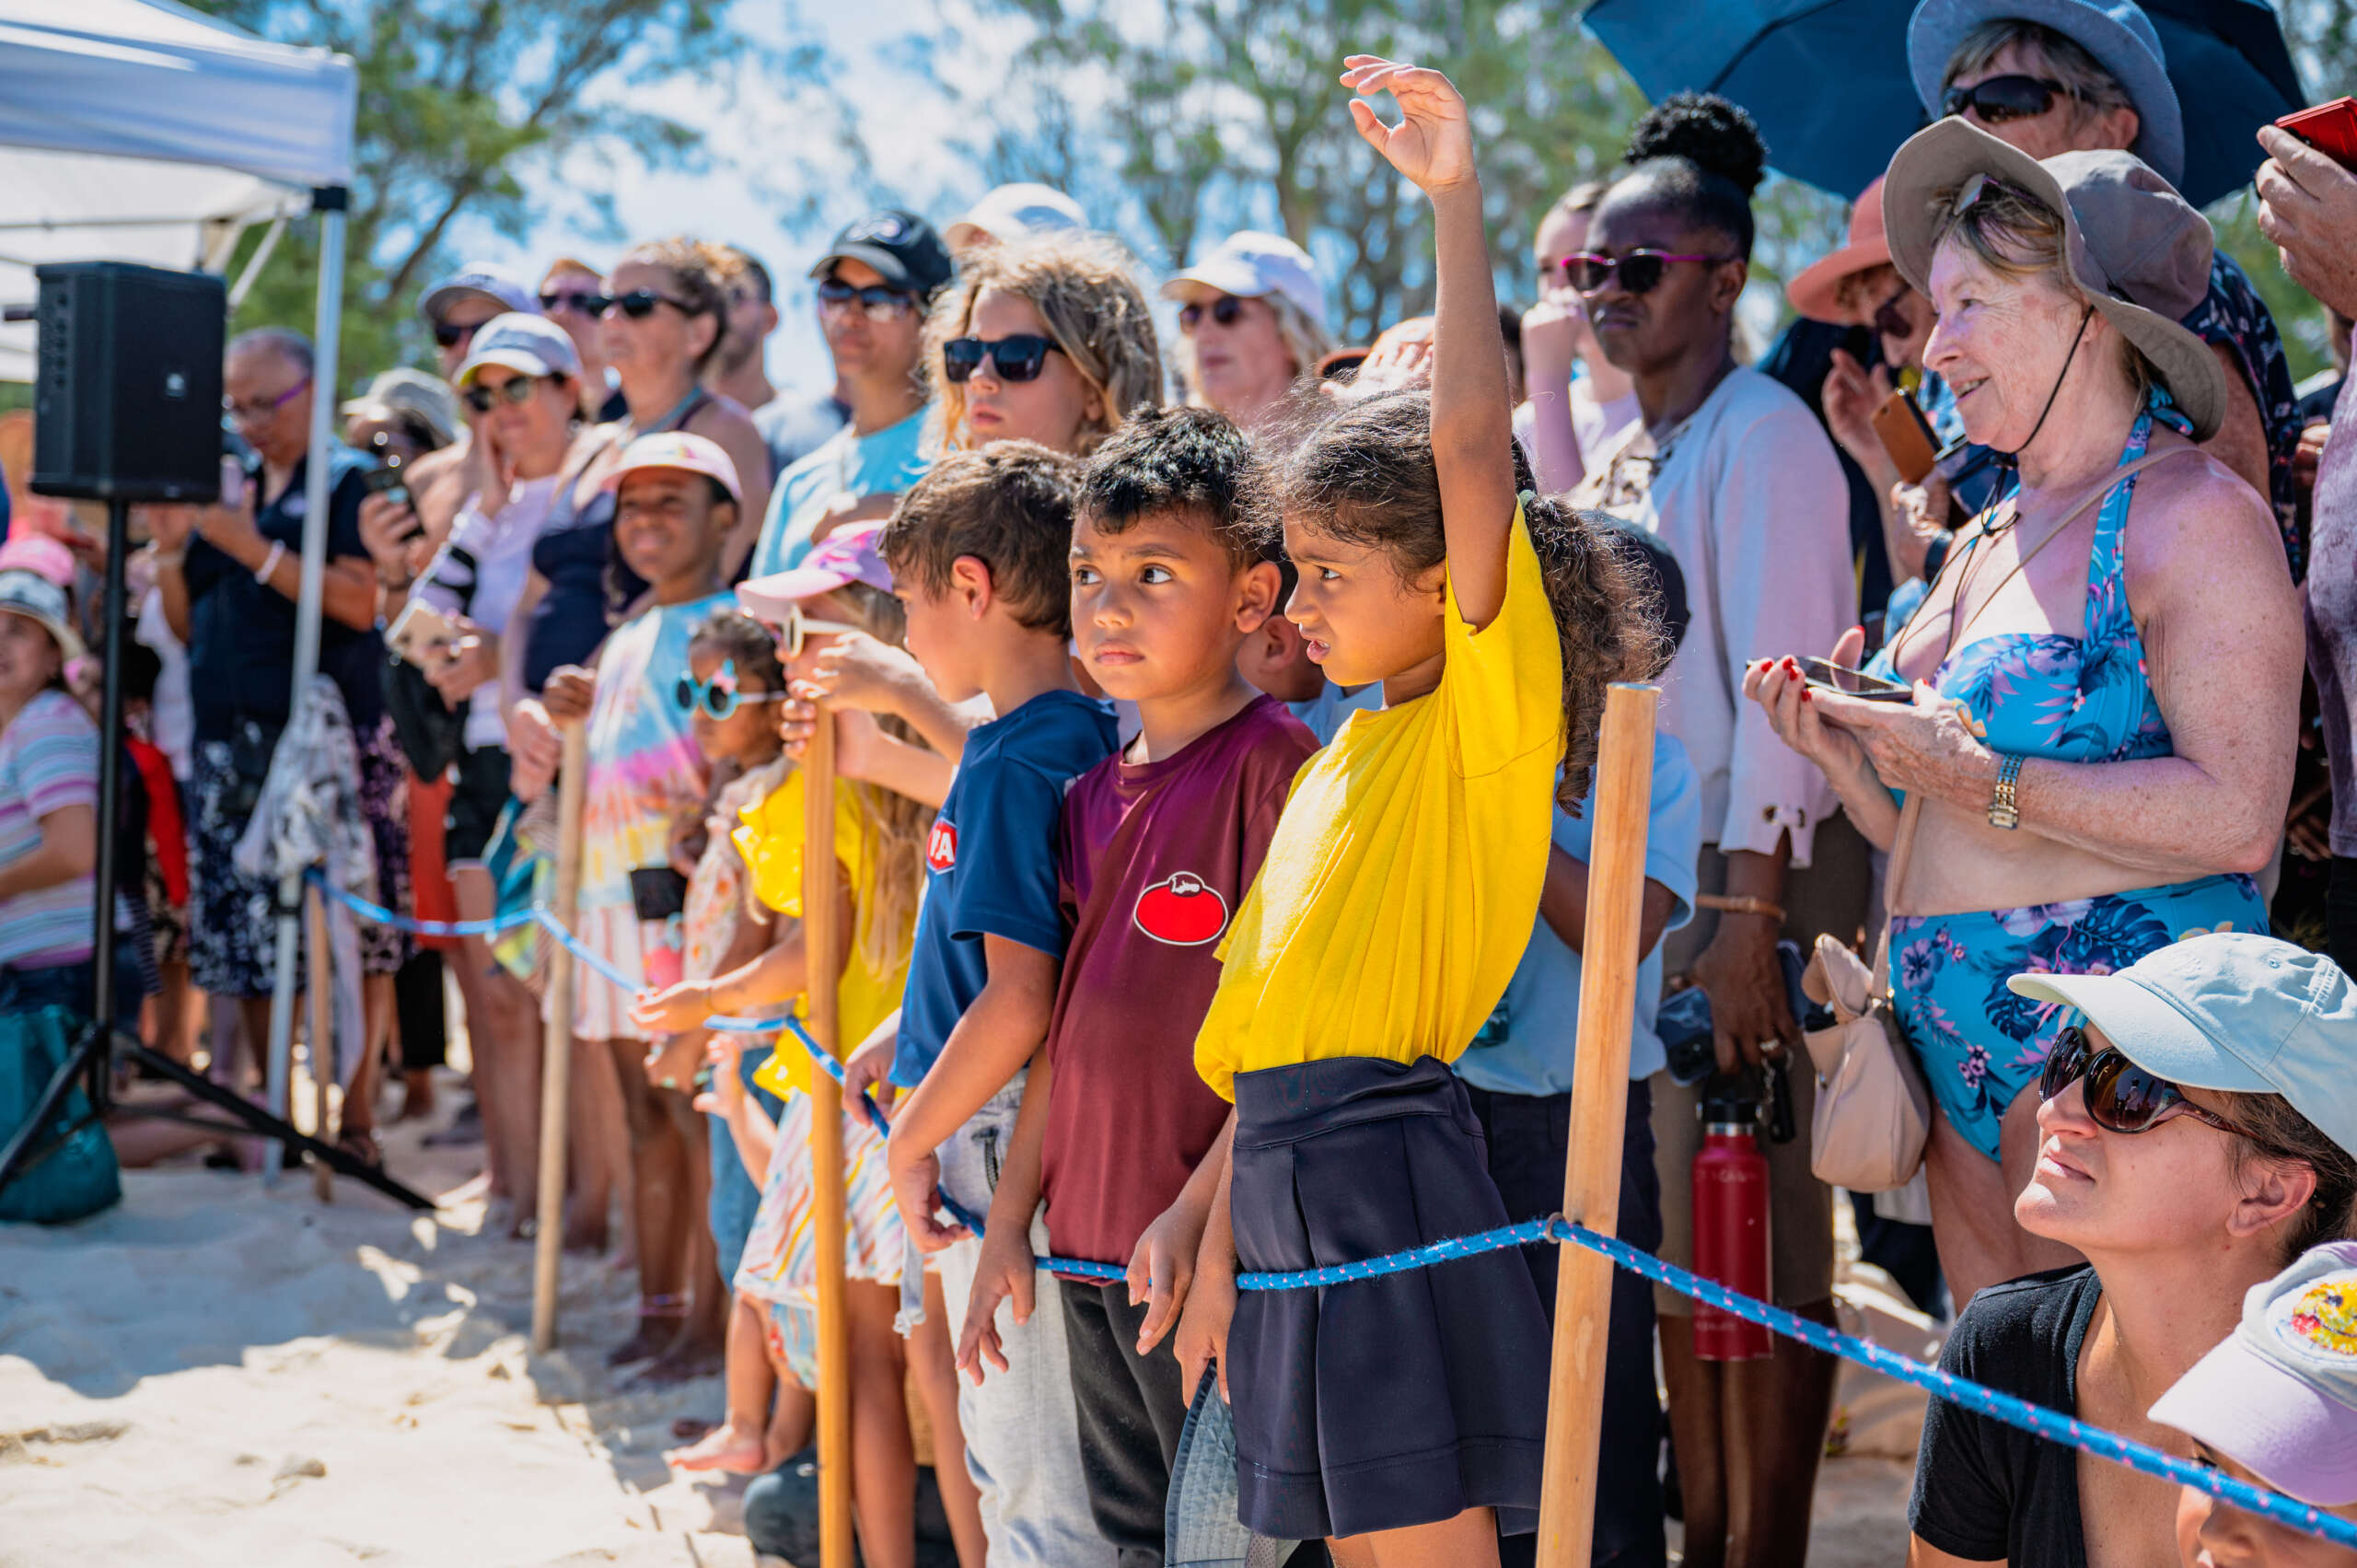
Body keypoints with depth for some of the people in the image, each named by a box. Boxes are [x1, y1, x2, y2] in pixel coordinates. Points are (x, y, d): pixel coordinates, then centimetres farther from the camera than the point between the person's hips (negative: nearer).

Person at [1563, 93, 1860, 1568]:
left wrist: (1747, 914, -21)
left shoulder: (1762, 433, -10)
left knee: (1764, 1236, -4)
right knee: (1677, 1234, 11)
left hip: (1759, 869, -8)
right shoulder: (1627, 452, 15)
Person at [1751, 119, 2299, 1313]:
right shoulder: (1984, 544, 17)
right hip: (1963, 1038, 8)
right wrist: (1843, 755, 2)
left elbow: (2238, 819, -19)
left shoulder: (2190, 515, -8)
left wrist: (1975, 778, -19)